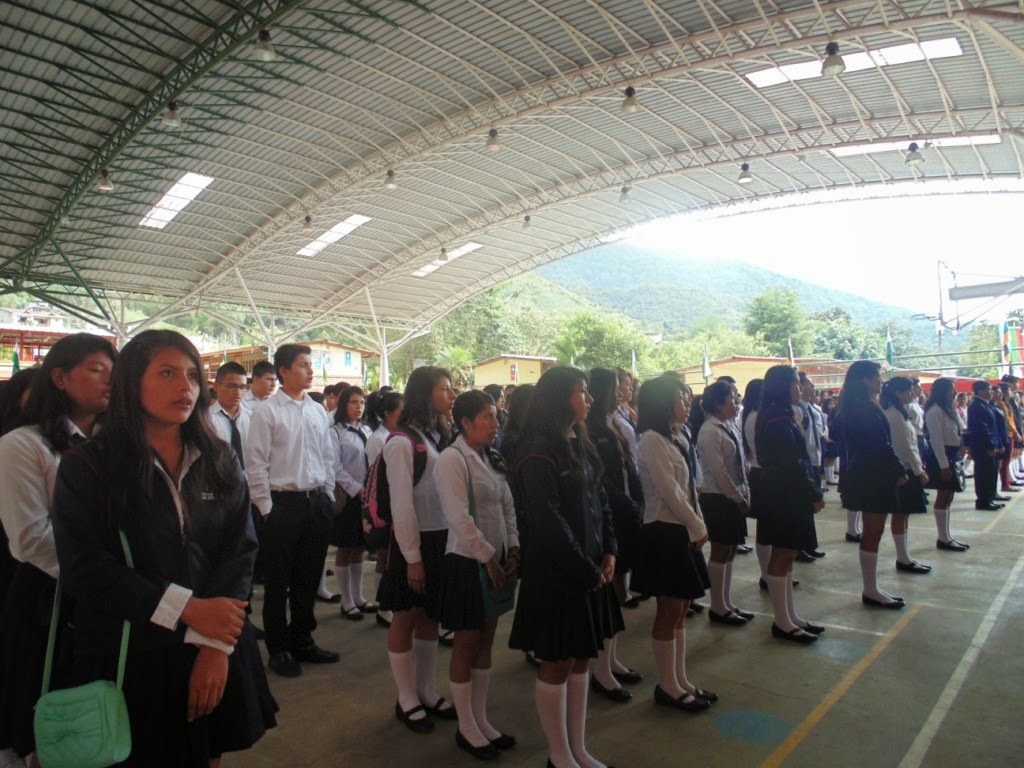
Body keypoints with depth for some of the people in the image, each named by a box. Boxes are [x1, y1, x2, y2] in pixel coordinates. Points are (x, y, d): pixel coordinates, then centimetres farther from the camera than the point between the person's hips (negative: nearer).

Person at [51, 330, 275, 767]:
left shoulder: (219, 463, 4)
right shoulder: (86, 467, -5)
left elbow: (240, 550, -3)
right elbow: (85, 568, -12)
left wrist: (217, 645, -15)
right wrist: (188, 610, -19)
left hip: (214, 656, 3)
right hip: (128, 659, -3)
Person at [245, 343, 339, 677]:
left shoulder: (318, 411, 9)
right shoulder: (267, 411, -7)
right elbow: (256, 463, -8)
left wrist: (328, 496, 9)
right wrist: (267, 508, -10)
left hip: (317, 502, 5)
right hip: (283, 503, -5)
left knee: (309, 578, 15)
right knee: (279, 581, 7)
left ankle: (302, 641, 31)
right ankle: (278, 649, 23)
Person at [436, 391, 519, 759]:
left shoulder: (490, 458, 8)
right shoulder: (452, 459, -15)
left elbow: (507, 507, 9)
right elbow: (459, 518, -20)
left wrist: (513, 549, -2)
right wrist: (488, 558, -16)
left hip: (495, 561, 7)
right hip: (467, 562, -7)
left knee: (485, 641, 15)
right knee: (466, 644, 6)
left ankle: (480, 719, 29)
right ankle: (466, 728, 22)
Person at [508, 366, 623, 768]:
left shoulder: (581, 444, 9)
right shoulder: (539, 451, -17)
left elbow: (599, 501, 13)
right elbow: (549, 521, -20)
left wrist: (608, 551, 0)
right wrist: (586, 569, -14)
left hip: (589, 566, 8)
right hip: (556, 570, -8)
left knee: (580, 658, 16)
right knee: (557, 662, 6)